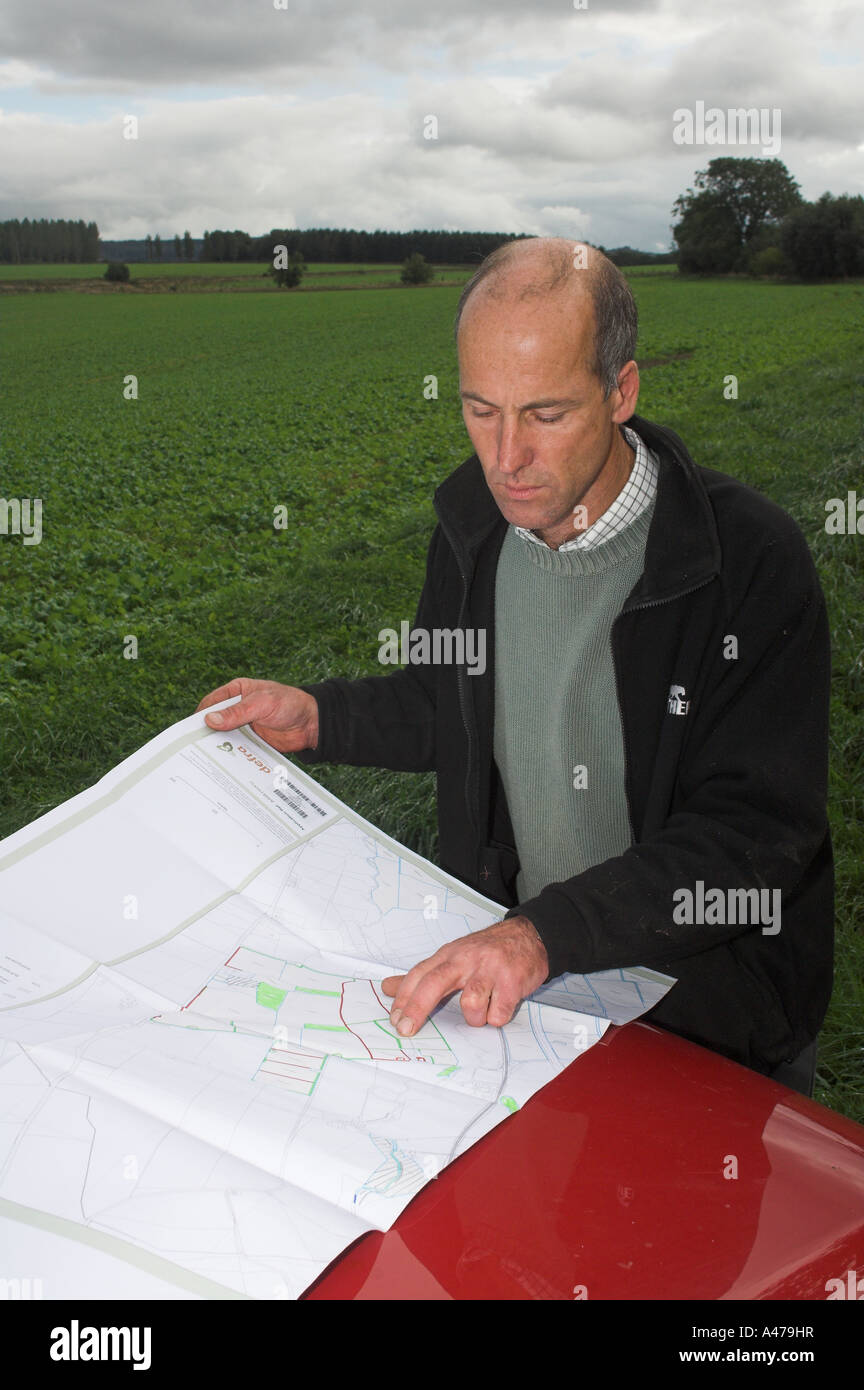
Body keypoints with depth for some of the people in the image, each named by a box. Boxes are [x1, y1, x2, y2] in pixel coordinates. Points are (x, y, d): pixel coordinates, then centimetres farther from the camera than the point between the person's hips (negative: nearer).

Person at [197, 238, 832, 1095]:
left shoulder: (753, 563, -19)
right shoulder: (473, 520, 0)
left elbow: (752, 832, -21)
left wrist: (549, 932, -32)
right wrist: (317, 717, 2)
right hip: (498, 944, 4)